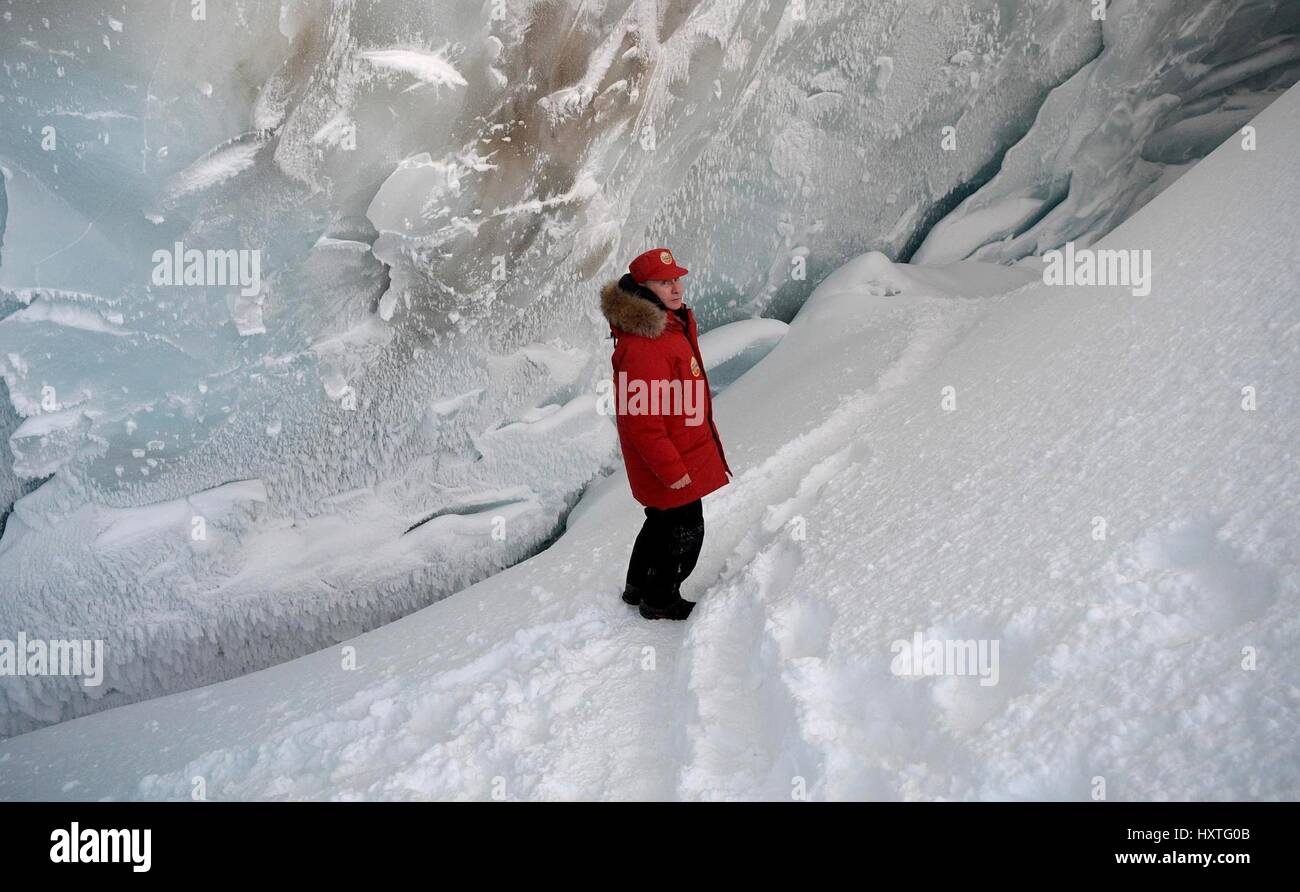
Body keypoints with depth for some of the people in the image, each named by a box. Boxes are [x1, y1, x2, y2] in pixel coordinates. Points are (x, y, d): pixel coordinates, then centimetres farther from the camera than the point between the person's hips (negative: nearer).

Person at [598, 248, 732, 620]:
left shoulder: (671, 323, 4)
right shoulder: (642, 347, -30)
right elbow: (643, 421, -28)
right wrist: (672, 469, -23)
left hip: (683, 451, 10)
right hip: (671, 460, -10)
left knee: (663, 520, 25)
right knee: (685, 531, 7)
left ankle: (638, 587, 45)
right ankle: (660, 601, 28)